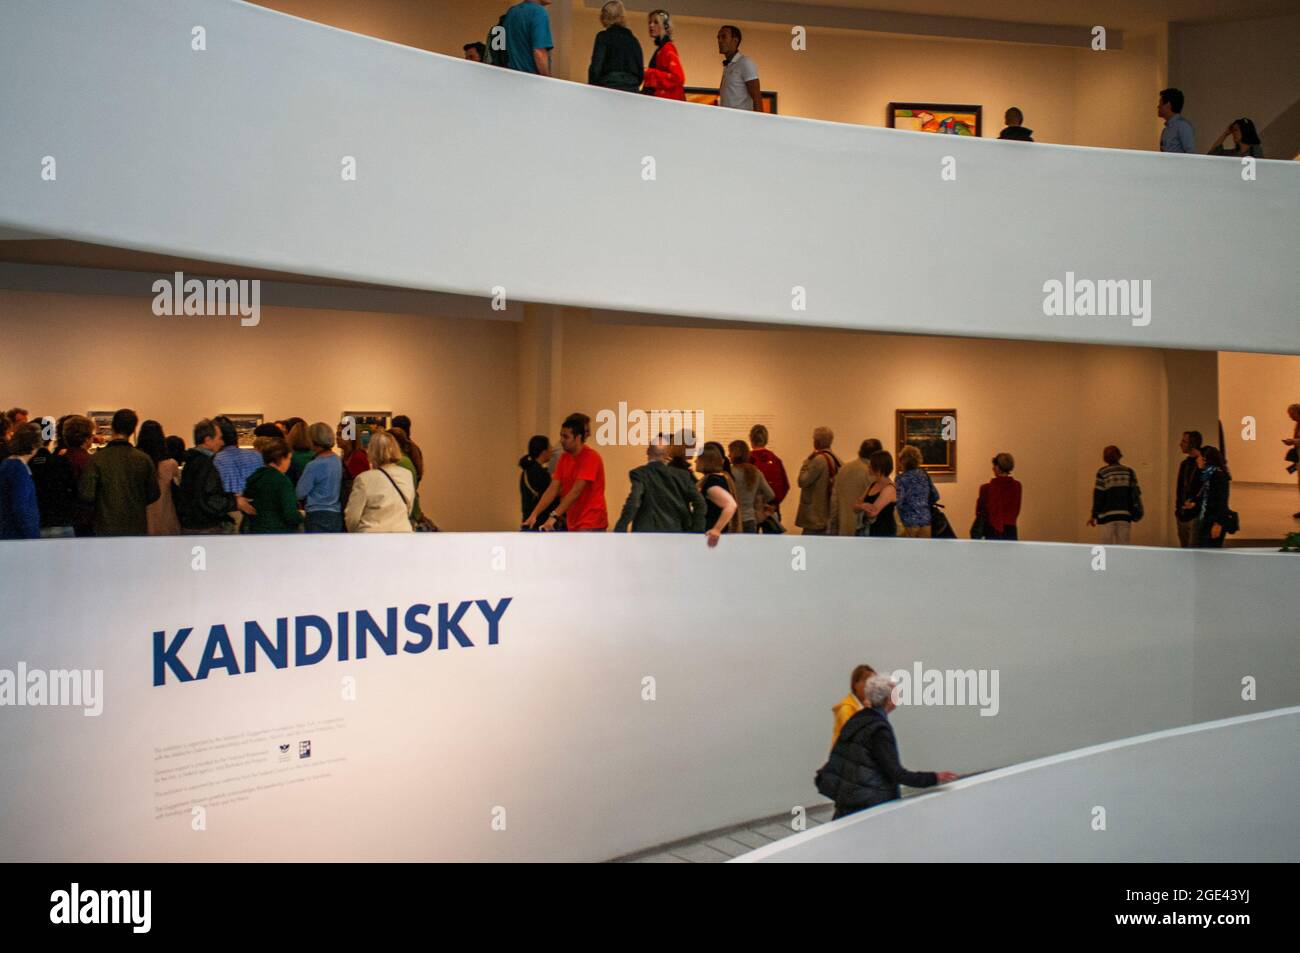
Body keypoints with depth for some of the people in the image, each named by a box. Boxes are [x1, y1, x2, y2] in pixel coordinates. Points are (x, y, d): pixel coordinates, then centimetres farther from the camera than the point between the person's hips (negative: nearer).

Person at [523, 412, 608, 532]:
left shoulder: (591, 458, -16)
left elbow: (576, 491, -24)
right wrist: (534, 514, -9)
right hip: (574, 523, 8)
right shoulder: (564, 459, 7)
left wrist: (554, 516, -30)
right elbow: (552, 489, 1)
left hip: (591, 524, -8)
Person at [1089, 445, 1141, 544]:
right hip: (1125, 515, 2)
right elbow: (1135, 492, 2)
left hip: (1108, 515, -2)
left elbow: (1098, 496, -4)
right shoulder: (1129, 472, 6)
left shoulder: (1102, 473, -3)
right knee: (1122, 547, 7)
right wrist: (1136, 513, 7)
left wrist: (1094, 516, 0)